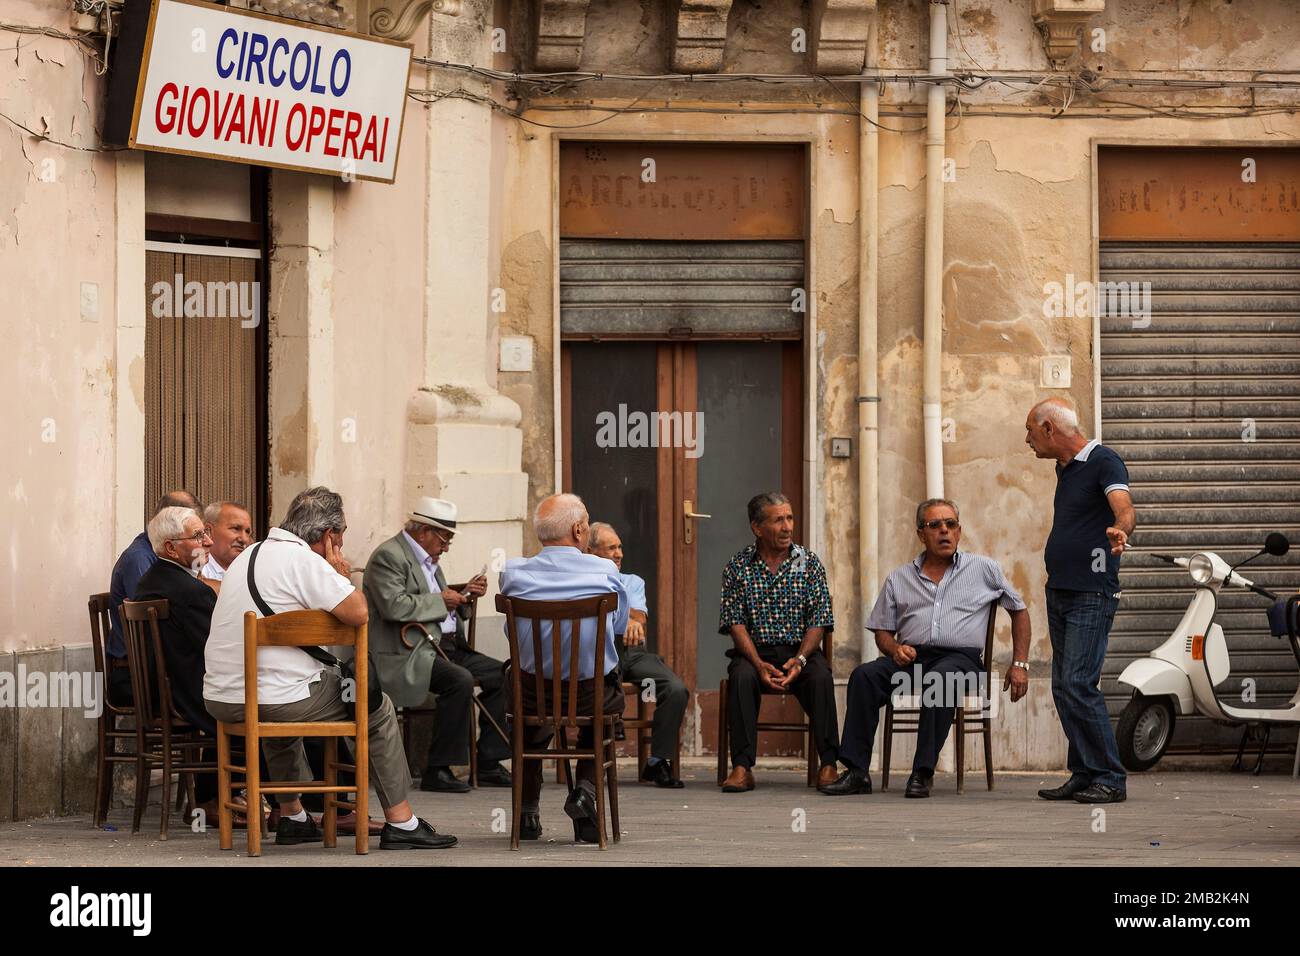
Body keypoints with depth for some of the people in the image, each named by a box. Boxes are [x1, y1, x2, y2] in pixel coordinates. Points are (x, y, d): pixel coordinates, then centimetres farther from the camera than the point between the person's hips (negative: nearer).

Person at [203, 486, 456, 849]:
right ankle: (400, 823, 8)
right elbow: (359, 613, -18)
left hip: (221, 698, 8)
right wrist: (341, 573, 0)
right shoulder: (304, 561, -12)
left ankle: (291, 817, 43)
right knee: (378, 708, 9)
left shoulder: (247, 557, 16)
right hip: (276, 701, -8)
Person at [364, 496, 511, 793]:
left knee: (502, 675, -2)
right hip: (408, 653, -10)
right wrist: (440, 601, -14)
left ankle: (488, 764, 3)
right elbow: (394, 606, -24)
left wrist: (465, 597, 10)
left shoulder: (428, 560, 22)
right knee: (460, 680, -31)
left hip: (448, 647, 10)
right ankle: (437, 770, -24)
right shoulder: (388, 556, -9)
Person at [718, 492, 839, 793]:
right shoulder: (738, 568, 4)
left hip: (800, 651, 0)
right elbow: (736, 623, -3)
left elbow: (818, 621, 0)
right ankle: (742, 766, -33)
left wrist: (800, 660, -18)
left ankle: (828, 765, -30)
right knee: (742, 676, -33)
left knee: (820, 675, -32)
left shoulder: (809, 563, 5)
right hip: (755, 652, 0)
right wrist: (759, 664, -19)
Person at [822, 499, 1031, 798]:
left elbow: (1019, 611, 20)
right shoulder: (899, 578, 19)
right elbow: (882, 631, 20)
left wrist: (1020, 664, 11)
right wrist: (895, 649, -4)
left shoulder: (984, 569, 15)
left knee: (939, 679, -39)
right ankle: (856, 771, -30)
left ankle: (923, 773, -38)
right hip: (911, 658, 3)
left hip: (960, 659, -3)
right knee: (864, 675, -28)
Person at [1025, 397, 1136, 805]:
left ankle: (1110, 779, -13)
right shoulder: (1065, 468, 16)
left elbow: (1124, 507, -28)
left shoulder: (1104, 462, -12)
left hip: (1091, 595, -9)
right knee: (1063, 690, 7)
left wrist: (1120, 530, -50)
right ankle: (1083, 775, 11)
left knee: (1079, 686, -16)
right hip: (1060, 593, 9)